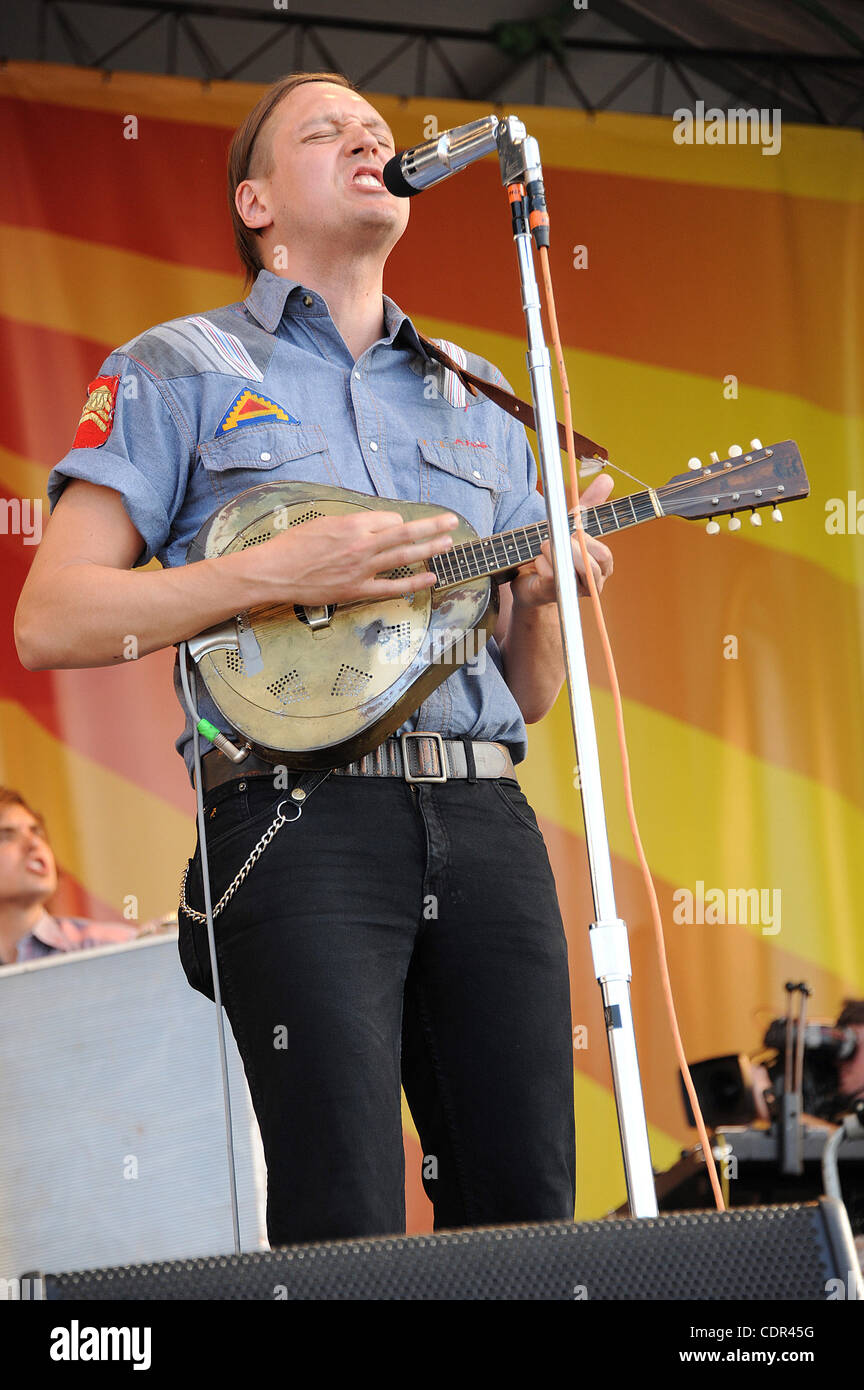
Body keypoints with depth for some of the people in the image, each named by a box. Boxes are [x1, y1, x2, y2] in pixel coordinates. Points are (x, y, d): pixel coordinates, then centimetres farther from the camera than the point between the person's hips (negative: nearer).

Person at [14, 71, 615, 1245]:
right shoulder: (179, 370, 9)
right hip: (302, 821, -5)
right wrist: (281, 572, -11)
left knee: (527, 1214, 0)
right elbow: (51, 621, -2)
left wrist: (545, 596, 1)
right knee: (348, 1238, -12)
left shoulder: (476, 402, 24)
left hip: (485, 815, 5)